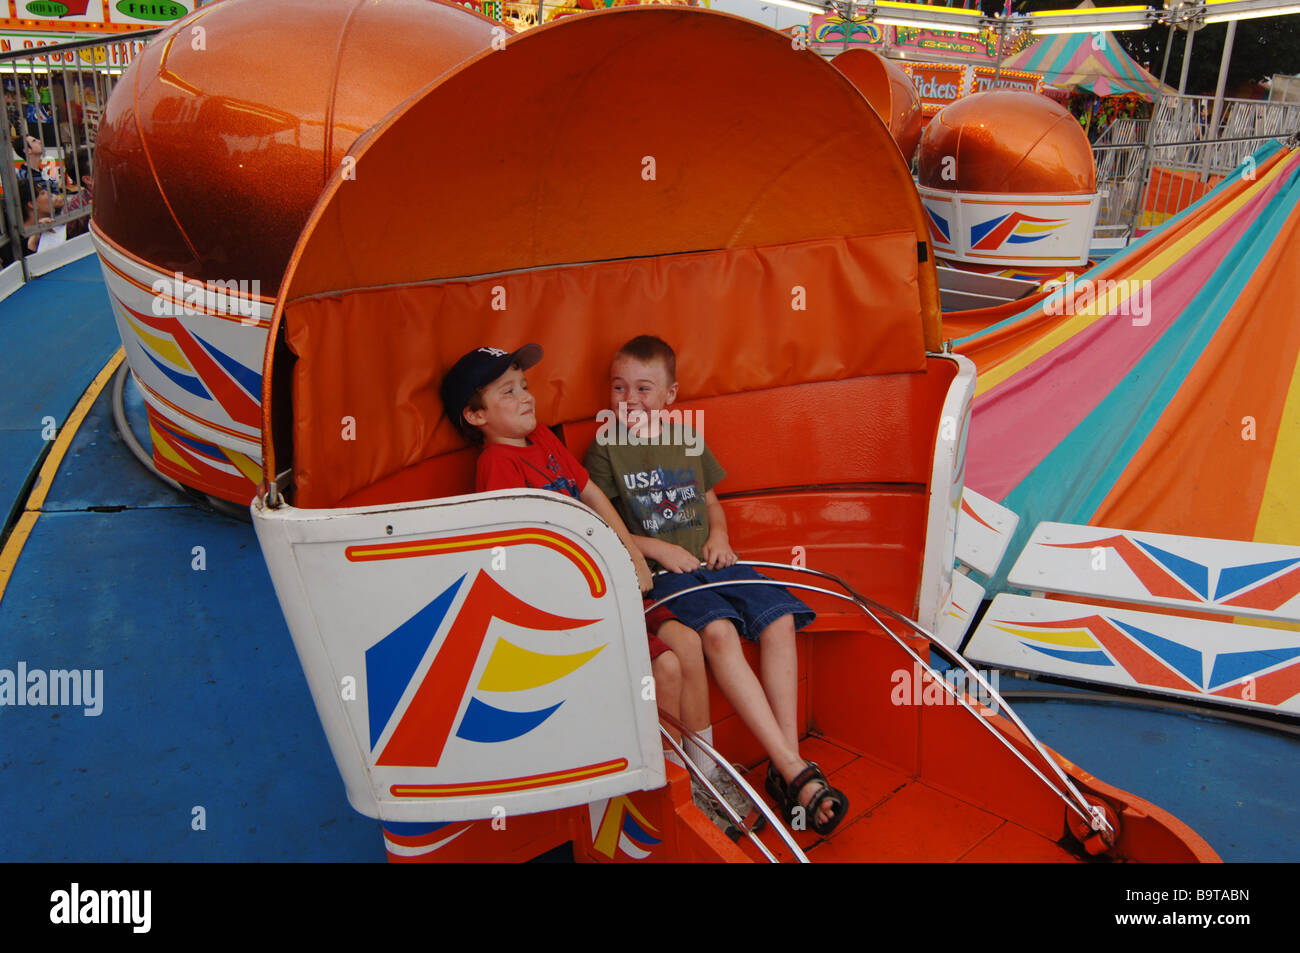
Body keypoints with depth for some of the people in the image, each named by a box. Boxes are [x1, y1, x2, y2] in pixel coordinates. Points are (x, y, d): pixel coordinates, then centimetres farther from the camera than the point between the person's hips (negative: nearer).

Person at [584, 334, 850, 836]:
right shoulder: (605, 450, 2)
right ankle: (794, 770, -31)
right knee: (717, 630, -32)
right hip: (660, 571, -5)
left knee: (779, 620, -18)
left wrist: (719, 535, 4)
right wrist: (656, 548, -11)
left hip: (710, 560, 5)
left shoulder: (688, 440, 16)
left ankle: (787, 766, -16)